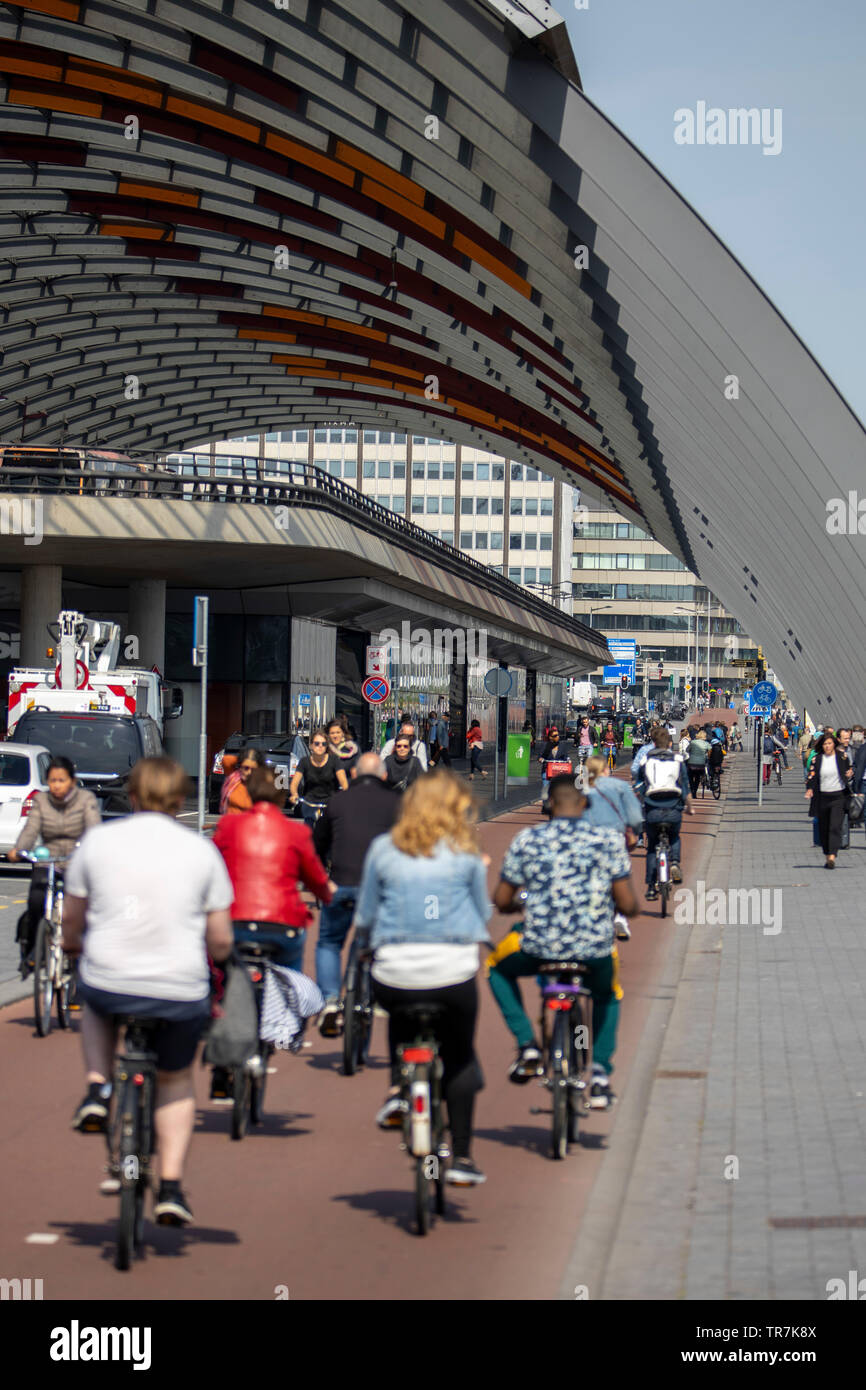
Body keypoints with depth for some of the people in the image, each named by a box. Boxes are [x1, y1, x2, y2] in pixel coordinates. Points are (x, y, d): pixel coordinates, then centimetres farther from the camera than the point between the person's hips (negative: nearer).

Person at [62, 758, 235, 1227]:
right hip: (181, 991, 0)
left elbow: (71, 920, 14)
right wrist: (214, 955, 26)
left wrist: (73, 944, 36)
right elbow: (221, 941, 3)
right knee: (176, 1081, 24)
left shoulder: (97, 840, 3)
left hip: (108, 986, 0)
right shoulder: (201, 850, 2)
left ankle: (97, 1090, 17)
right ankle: (171, 1189, 13)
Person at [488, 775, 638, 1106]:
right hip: (595, 950, 1)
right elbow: (628, 905, -2)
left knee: (497, 967, 33)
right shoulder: (609, 839, 0)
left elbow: (501, 901, 8)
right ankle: (601, 1072, 19)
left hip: (538, 946, -1)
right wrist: (629, 907, 23)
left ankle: (527, 1044, 16)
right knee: (608, 994, 35)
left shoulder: (526, 840, 2)